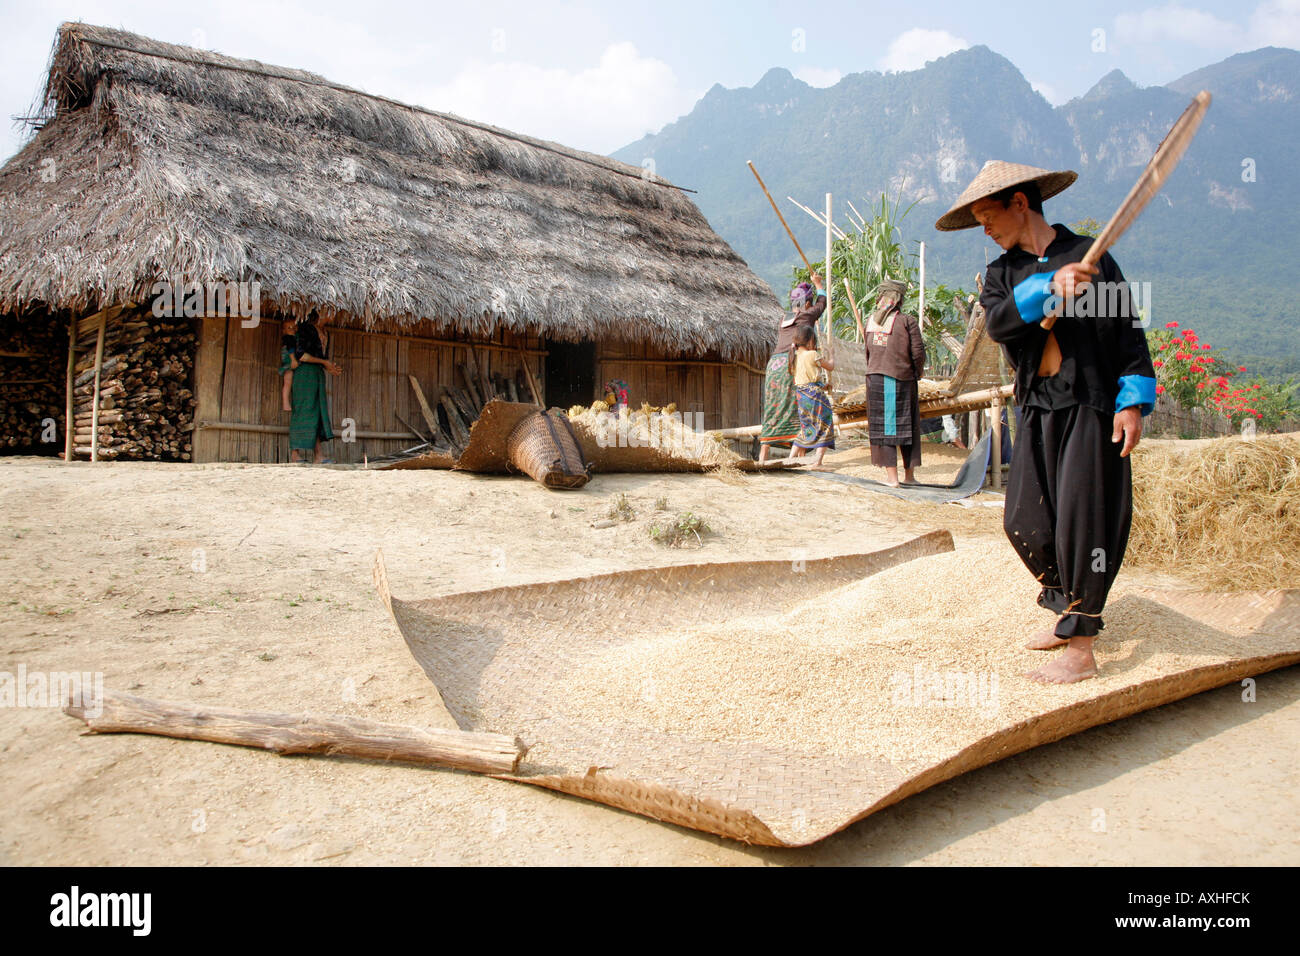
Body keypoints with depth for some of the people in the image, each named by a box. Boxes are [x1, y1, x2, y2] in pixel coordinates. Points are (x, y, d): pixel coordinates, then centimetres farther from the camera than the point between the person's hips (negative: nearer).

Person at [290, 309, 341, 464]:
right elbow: (300, 355, -14)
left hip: (318, 373, 8)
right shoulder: (306, 329, -6)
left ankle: (317, 454, -3)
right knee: (303, 410, -9)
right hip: (305, 372, -8)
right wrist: (324, 362, -10)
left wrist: (330, 368, 4)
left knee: (319, 412, 1)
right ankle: (294, 452, -6)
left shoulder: (325, 333, 20)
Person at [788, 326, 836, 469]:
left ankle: (792, 457, 19)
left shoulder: (794, 356, 6)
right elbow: (830, 366, 1)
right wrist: (831, 359, 26)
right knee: (825, 427, 2)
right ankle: (817, 461, -7)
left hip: (800, 395, 7)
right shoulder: (813, 355, -12)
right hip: (815, 393, -7)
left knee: (805, 428, 20)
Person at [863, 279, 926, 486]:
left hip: (875, 379, 3)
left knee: (882, 426, 6)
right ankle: (909, 475, 19)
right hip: (901, 380, -3)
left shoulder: (871, 321, 6)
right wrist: (918, 373, 8)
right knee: (906, 426, 10)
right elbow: (918, 353, -9)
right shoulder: (907, 321, -8)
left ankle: (891, 476, 4)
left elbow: (868, 351, 10)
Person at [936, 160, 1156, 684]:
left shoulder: (1089, 255, 2)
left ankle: (1080, 649, 1)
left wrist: (1133, 402, -7)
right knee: (1025, 521, 5)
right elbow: (997, 323, -9)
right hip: (1037, 410, 5)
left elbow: (1129, 332, 1)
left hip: (1090, 407, -5)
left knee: (1081, 521, -7)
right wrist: (1048, 288, -24)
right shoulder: (1002, 272, 13)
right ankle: (1069, 613, 27)